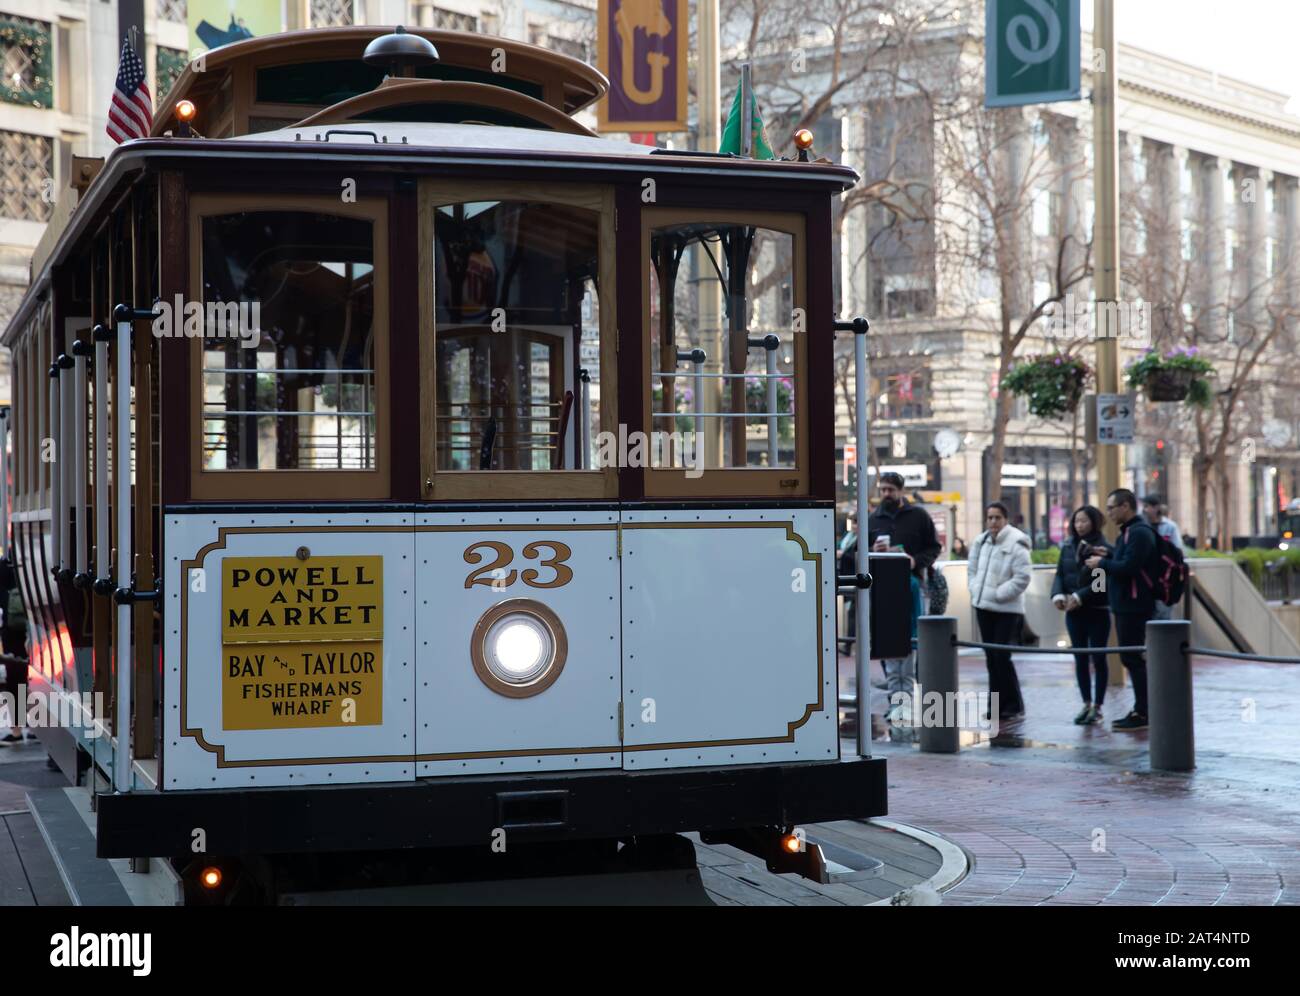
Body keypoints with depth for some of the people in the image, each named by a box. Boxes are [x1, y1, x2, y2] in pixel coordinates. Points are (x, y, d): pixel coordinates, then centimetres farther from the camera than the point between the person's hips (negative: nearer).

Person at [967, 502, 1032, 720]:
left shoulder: (1016, 543, -13)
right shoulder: (980, 542, 9)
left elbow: (1023, 577, -17)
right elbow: (972, 569, 20)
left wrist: (998, 594, -16)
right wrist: (976, 590, 4)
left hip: (1007, 610, -7)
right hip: (984, 607, 7)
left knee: (1002, 657, -9)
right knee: (991, 657, 11)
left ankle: (1014, 706, 2)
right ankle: (997, 704, 19)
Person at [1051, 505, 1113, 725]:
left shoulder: (1103, 548, -10)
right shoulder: (1068, 547, 7)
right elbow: (1060, 574, 7)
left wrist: (1080, 597, -22)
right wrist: (1058, 595, -11)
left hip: (1097, 611, -5)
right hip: (1073, 612, 5)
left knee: (1098, 658, 3)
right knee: (1080, 658, 9)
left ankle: (1097, 707, 10)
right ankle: (1087, 704, 18)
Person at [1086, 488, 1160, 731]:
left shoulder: (1139, 533, -15)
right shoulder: (1130, 531, 18)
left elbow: (1128, 567, -24)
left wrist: (1101, 563, -11)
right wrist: (1108, 556, 9)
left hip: (1134, 606, -11)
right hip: (1126, 605, 11)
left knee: (1133, 658, -8)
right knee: (1132, 658, 13)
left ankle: (1142, 713, -5)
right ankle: (1140, 710, 19)